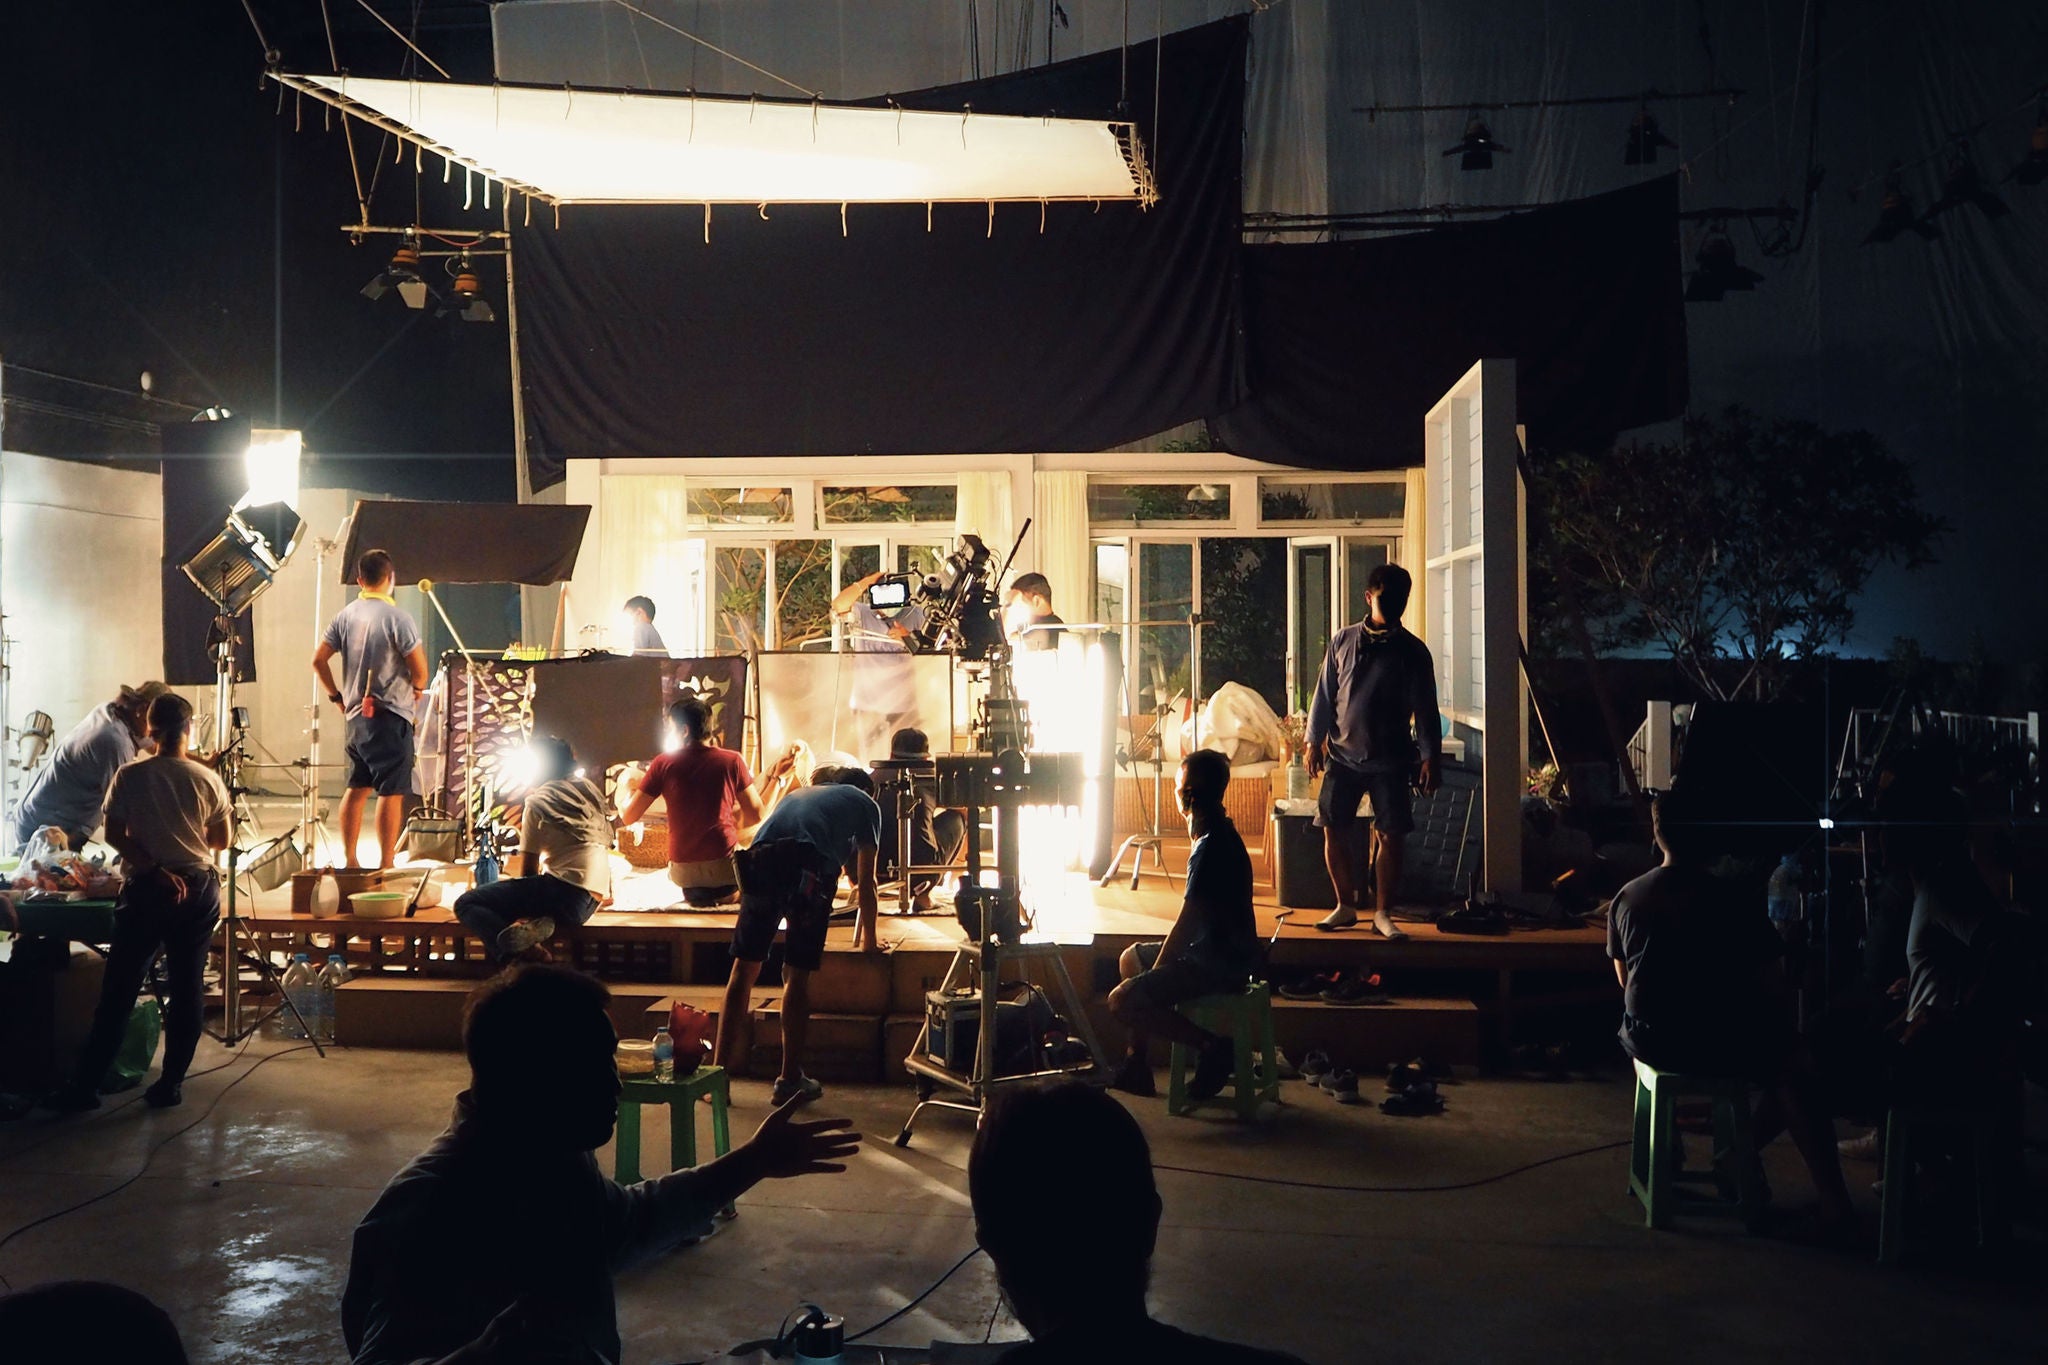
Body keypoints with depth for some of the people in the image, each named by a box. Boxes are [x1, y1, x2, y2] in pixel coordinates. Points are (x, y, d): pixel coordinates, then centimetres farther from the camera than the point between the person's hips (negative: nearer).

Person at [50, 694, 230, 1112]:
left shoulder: (130, 777, -4)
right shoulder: (207, 779, -1)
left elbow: (115, 835, -8)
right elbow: (221, 841, 7)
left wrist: (155, 870, -6)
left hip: (145, 889, -1)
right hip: (198, 889, 1)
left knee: (118, 990, 4)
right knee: (187, 988, 6)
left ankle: (86, 1085, 6)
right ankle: (172, 1083, 9)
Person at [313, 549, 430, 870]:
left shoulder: (345, 615, 6)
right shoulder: (395, 617, -13)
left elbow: (318, 660, 6)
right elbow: (420, 668, -15)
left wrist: (336, 696, 15)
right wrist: (416, 690, 4)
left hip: (356, 714, 7)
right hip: (391, 716, -7)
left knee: (357, 787, 15)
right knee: (391, 792, -4)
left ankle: (349, 861, 19)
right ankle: (386, 866, -3)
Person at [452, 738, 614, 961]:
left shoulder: (538, 801, 0)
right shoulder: (590, 790, 19)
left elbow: (528, 869, 0)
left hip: (565, 890, -8)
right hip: (591, 903, 8)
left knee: (466, 903, -7)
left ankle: (521, 953, -34)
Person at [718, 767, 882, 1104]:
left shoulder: (796, 794, 40)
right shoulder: (865, 804, 28)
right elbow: (865, 883, 27)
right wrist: (868, 939, 38)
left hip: (758, 864, 4)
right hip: (809, 870, -3)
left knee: (744, 968, 9)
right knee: (797, 975, 5)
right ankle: (790, 1080, 11)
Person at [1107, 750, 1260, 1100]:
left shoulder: (1210, 848, -24)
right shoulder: (1221, 834, 7)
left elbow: (1186, 923, -20)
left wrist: (1155, 974, -11)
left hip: (1219, 964, -11)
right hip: (1218, 951, 11)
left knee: (1123, 1001, -19)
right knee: (1131, 958, 25)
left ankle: (1211, 1045, -9)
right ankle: (1136, 1065, 24)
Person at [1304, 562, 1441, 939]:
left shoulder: (1413, 652, 1)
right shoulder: (1342, 642, 4)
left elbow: (1426, 709, 1)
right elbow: (1325, 695, 8)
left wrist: (1430, 757, -4)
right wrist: (1314, 741, 4)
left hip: (1390, 760, -1)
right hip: (1343, 755, 1)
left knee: (1389, 836, -2)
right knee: (1334, 830, 0)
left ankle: (1383, 913, 10)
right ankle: (1346, 907, 16)